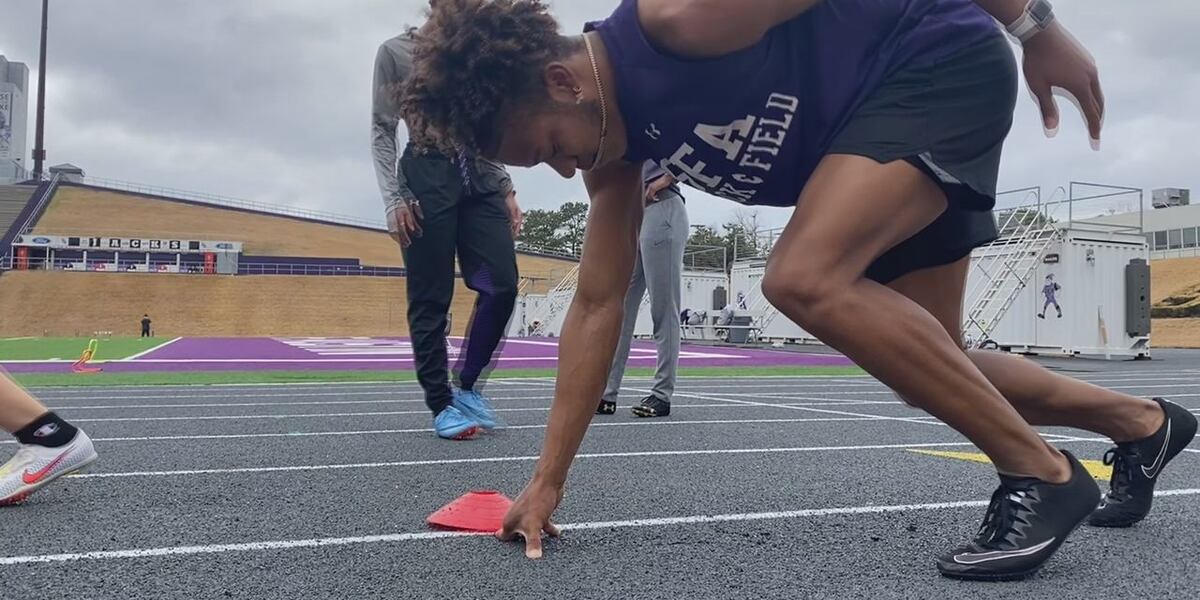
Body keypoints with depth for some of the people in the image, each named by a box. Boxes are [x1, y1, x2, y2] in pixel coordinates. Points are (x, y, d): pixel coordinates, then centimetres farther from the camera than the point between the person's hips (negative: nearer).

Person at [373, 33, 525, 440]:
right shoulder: (396, 51, 8)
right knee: (431, 298, -4)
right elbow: (382, 132, 3)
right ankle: (442, 403, 5)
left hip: (480, 177, 4)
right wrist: (393, 198, -8)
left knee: (503, 284, -9)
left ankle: (467, 385, 8)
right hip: (427, 176, -4)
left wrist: (506, 188, 12)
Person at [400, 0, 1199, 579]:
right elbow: (598, 305, -1)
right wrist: (548, 480, -1)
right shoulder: (613, 144, -2)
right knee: (929, 368, 8)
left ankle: (1042, 475, -14)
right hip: (880, 115, 8)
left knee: (804, 279, -28)